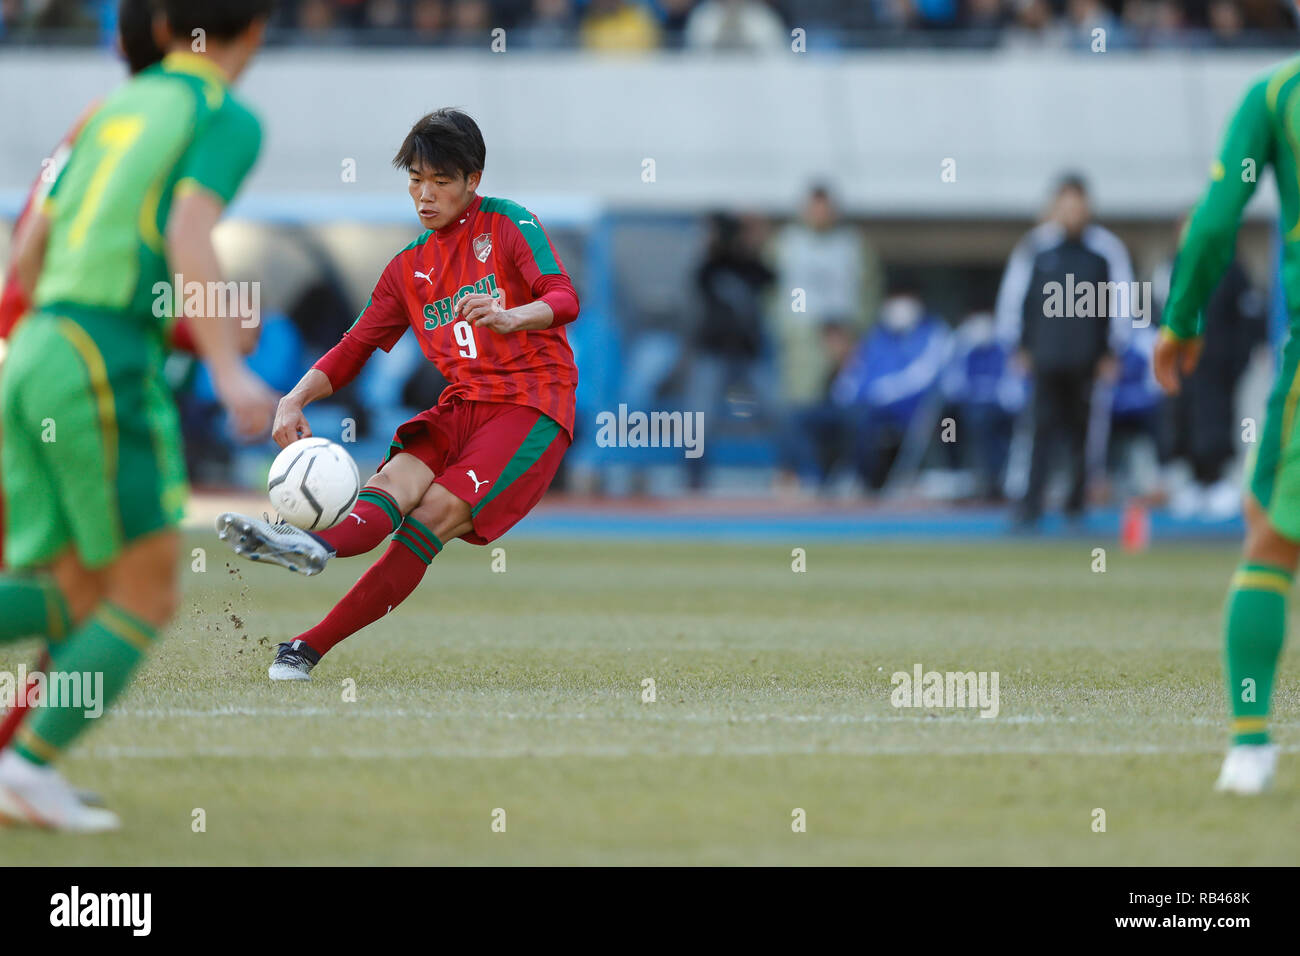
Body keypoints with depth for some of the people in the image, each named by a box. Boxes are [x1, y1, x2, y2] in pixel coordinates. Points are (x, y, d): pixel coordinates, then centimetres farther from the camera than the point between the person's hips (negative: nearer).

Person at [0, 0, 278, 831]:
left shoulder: (118, 109, 23)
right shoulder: (227, 119, -1)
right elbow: (188, 237, -19)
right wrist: (229, 371, -27)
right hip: (108, 365, -8)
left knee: (73, 596, 8)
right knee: (149, 596, 2)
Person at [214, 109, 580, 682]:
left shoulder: (508, 224, 1)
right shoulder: (409, 267, 17)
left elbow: (564, 300, -12)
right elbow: (355, 348, 13)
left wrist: (512, 317, -35)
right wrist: (295, 400, -5)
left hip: (533, 403, -5)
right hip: (463, 405, 5)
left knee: (437, 512, -23)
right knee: (397, 479, -26)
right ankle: (316, 545, -56)